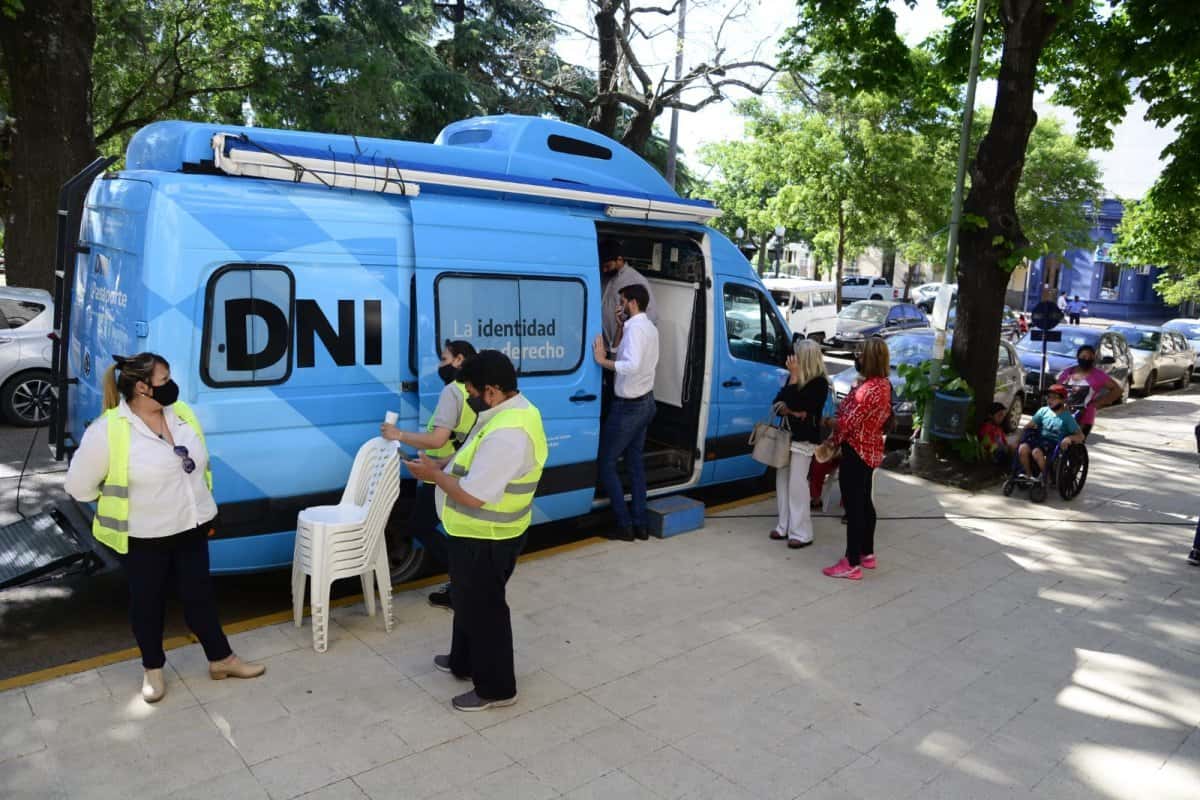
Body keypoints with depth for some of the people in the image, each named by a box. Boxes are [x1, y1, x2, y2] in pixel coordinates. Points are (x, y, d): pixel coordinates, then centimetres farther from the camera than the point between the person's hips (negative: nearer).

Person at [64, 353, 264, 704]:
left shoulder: (182, 414, -1)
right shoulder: (108, 431, -20)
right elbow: (79, 486, -10)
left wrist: (205, 514, 14)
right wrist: (127, 503, 0)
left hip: (190, 529, 5)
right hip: (142, 538, -4)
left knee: (199, 595, 14)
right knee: (148, 601, 14)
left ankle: (221, 660, 28)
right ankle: (152, 669, 34)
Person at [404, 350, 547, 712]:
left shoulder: (506, 434, -32)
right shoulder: (513, 411, 2)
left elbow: (473, 496, -30)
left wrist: (434, 474, -16)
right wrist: (444, 465, 2)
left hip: (485, 540, -10)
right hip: (480, 533, 10)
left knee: (484, 609, 7)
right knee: (468, 600, 26)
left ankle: (496, 687, 25)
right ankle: (464, 662, 46)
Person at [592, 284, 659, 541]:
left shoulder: (635, 328, -21)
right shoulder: (649, 327, 10)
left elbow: (632, 365, -36)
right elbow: (623, 350, 19)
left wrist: (602, 360, -28)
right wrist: (621, 324, 11)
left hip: (628, 406, -10)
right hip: (646, 402, 10)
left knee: (606, 464, 1)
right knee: (635, 462, 14)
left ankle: (625, 525, 1)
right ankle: (640, 524, 16)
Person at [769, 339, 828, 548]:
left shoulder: (819, 382, -13)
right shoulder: (796, 377, 8)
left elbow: (796, 404, -23)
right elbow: (778, 403, 7)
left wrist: (794, 376, -20)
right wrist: (791, 411, -13)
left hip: (804, 439, -8)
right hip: (786, 435, 8)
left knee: (796, 484, -7)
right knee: (782, 480, 11)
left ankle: (801, 533, 0)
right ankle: (784, 526, 21)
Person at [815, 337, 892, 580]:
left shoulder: (869, 388, -23)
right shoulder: (883, 385, 8)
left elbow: (849, 421, -21)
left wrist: (833, 441, -5)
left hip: (857, 451, -10)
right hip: (871, 450, 10)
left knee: (853, 506, -5)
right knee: (864, 502, 18)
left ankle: (852, 564, -1)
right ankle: (867, 554, 29)